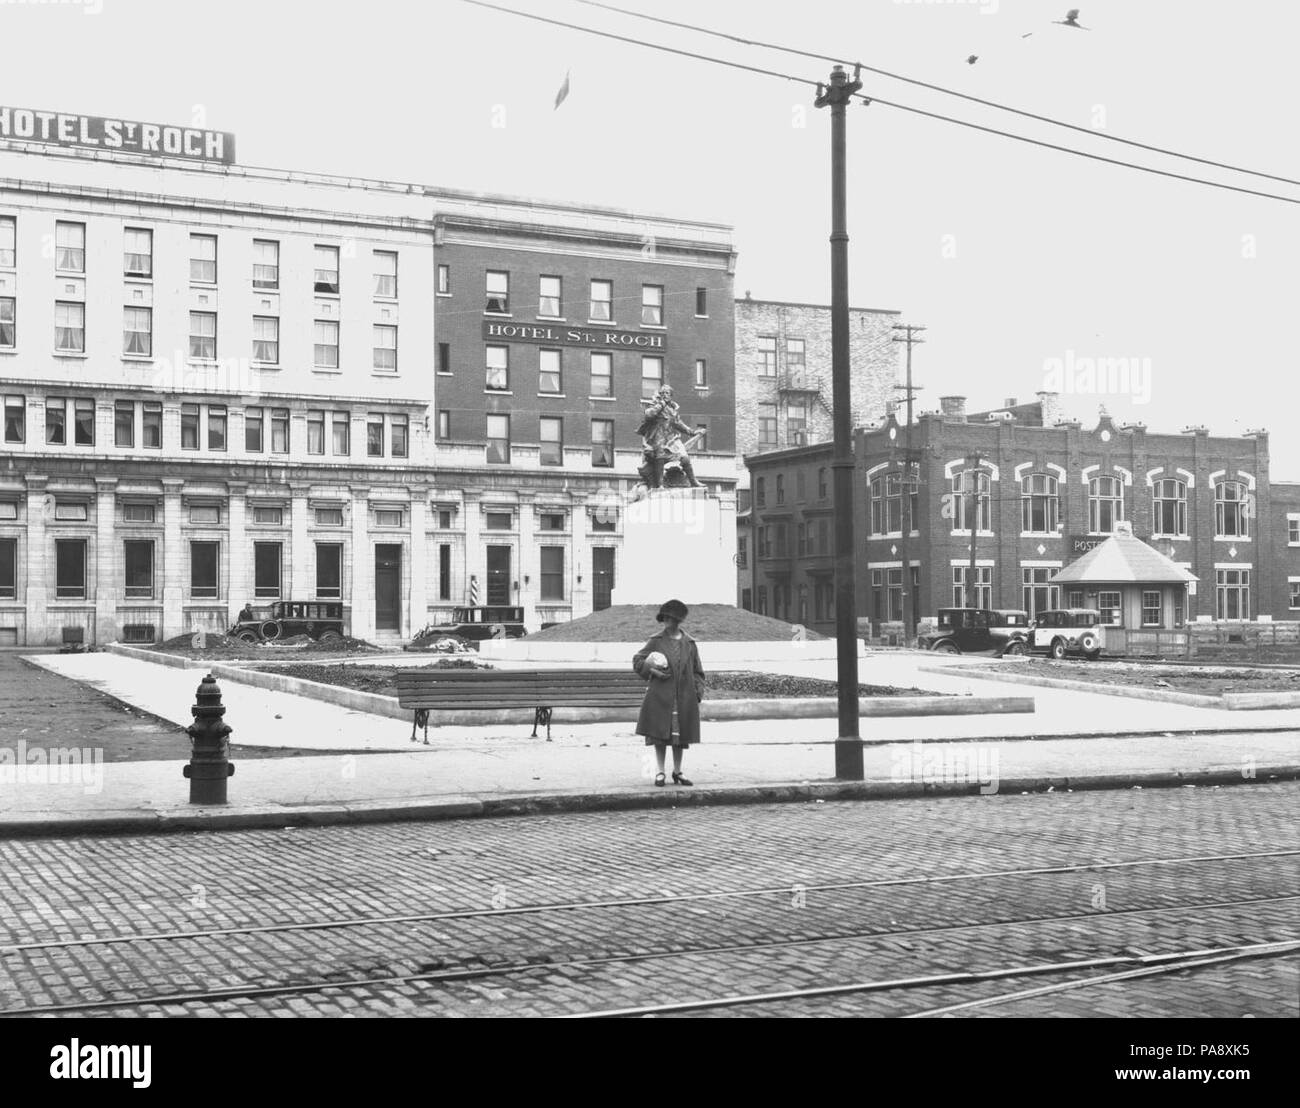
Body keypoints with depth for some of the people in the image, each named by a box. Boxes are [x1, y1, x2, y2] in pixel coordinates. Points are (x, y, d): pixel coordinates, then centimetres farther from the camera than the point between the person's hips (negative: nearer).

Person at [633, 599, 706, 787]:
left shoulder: (690, 644, 8)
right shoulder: (656, 642, 2)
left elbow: (697, 672, 12)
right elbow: (637, 660, 7)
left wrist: (698, 692, 2)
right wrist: (651, 669, -10)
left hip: (684, 699, 2)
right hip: (660, 697, -2)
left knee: (681, 737, 7)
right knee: (660, 736, -1)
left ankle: (677, 772, 20)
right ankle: (660, 772, 9)